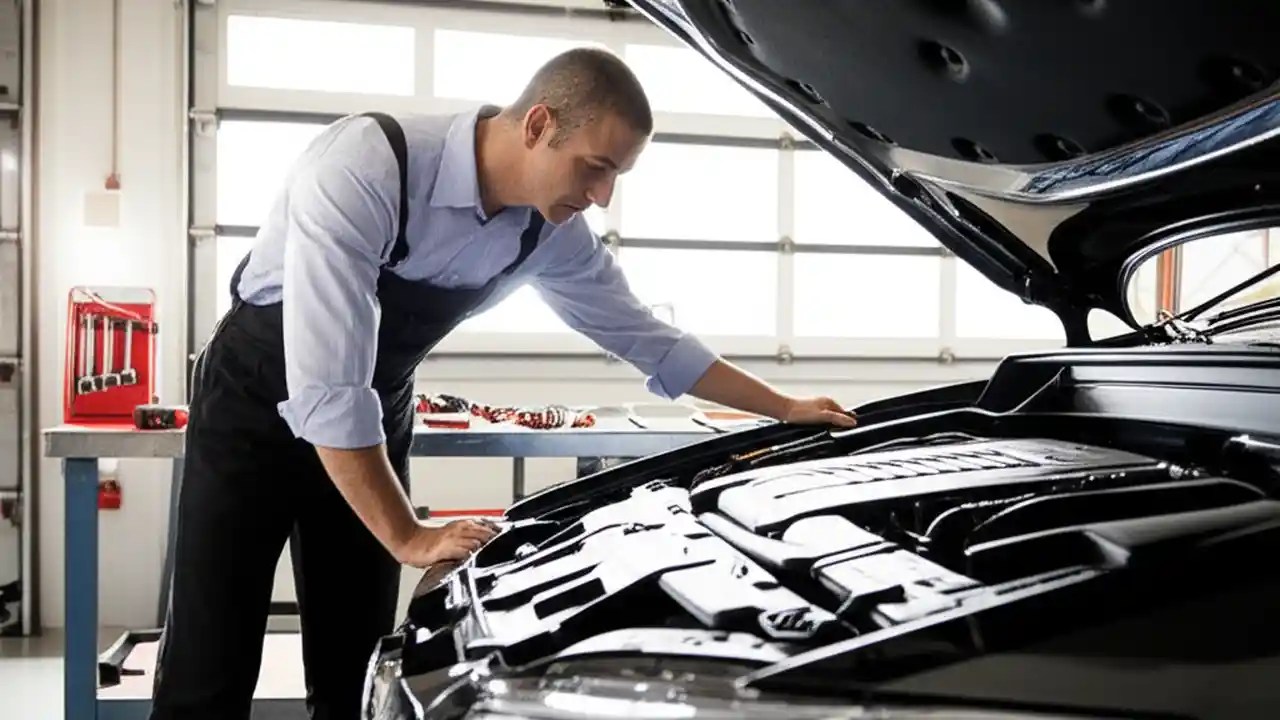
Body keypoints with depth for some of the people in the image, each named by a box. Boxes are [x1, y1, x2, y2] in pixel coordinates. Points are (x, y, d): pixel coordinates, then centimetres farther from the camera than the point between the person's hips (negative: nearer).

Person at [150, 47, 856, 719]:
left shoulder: (553, 230, -13)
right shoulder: (365, 165, -33)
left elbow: (645, 336, 2)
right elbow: (326, 389, -36)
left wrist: (786, 407, 4)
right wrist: (410, 539, -30)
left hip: (377, 418, 5)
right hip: (257, 398, -5)